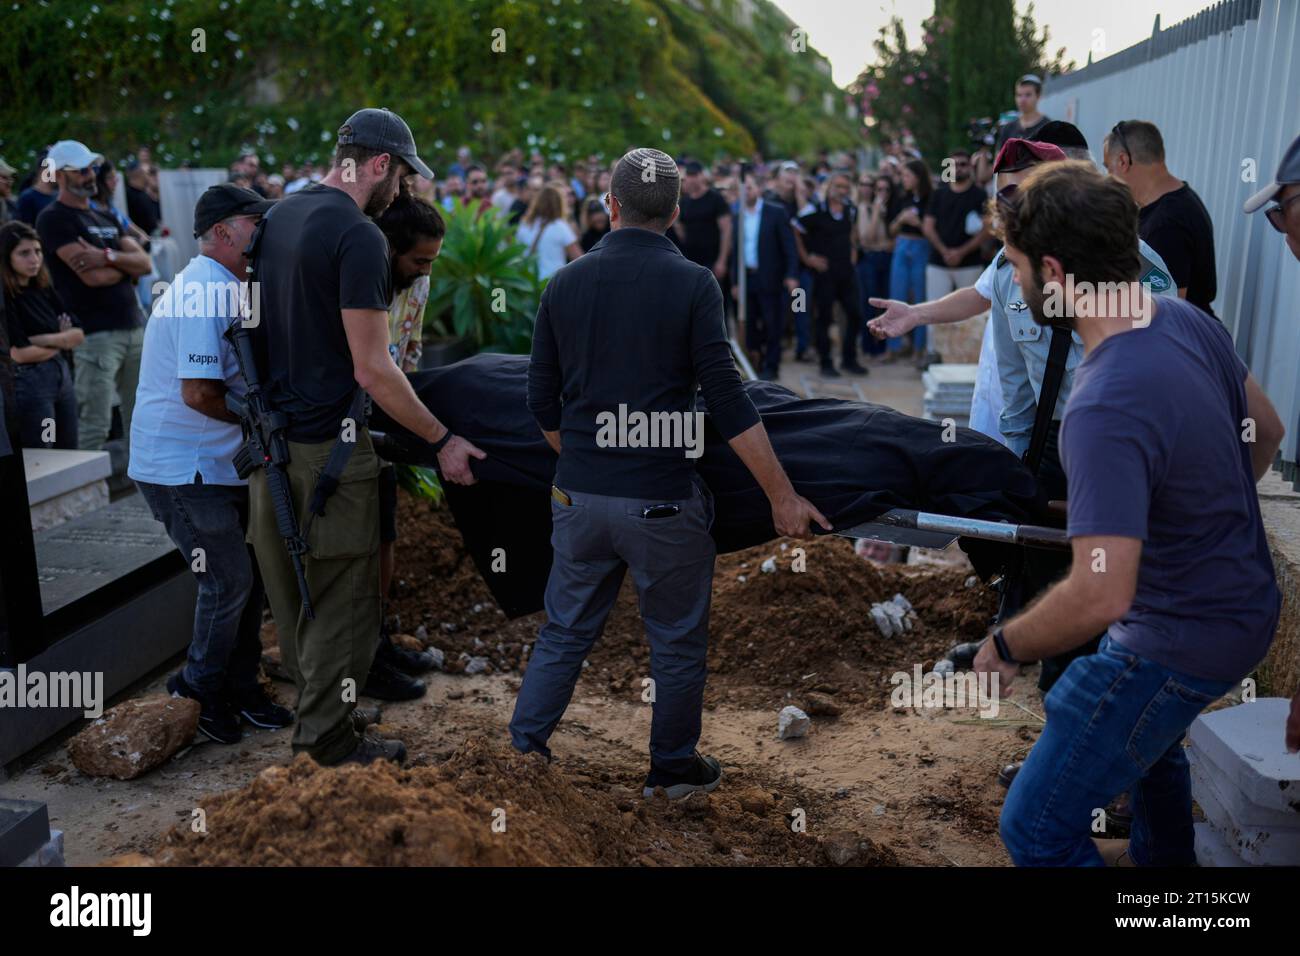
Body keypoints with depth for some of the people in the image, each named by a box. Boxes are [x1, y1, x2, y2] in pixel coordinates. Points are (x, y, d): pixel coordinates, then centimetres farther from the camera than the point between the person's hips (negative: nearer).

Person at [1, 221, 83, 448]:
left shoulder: (44, 289, 8)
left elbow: (78, 334, 3)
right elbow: (20, 353, -16)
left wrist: (40, 340, -12)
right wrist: (61, 341, -2)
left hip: (63, 376, 6)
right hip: (30, 382, -6)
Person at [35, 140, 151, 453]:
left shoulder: (106, 219, 21)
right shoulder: (54, 218, -3)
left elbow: (145, 264, 8)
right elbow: (93, 276, -14)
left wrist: (109, 257, -11)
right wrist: (127, 266, 5)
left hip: (133, 328, 7)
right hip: (94, 333, -7)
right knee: (95, 427, -8)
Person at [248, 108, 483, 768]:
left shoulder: (276, 218, 11)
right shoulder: (359, 236, -16)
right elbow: (371, 370, -20)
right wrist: (442, 440, -12)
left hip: (270, 435, 9)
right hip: (327, 444, -9)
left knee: (290, 594, 18)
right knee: (340, 602, 3)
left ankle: (307, 707, 34)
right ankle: (327, 746, 12)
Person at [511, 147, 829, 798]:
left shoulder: (565, 283, 3)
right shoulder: (691, 283, -9)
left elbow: (543, 401, 7)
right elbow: (728, 404, -14)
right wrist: (783, 495, -8)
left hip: (579, 496, 4)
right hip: (662, 500, -3)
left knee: (566, 629, 20)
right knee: (678, 641, 15)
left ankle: (522, 749, 27)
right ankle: (672, 769, 29)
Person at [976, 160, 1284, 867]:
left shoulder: (1104, 409, -35)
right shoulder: (1186, 318, -7)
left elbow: (1101, 595, -37)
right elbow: (1266, 431, 9)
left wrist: (1005, 647, -20)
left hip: (1180, 642, -10)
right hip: (1244, 596, 10)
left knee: (1036, 832, -3)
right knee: (1148, 737, 37)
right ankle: (1166, 861, 61)